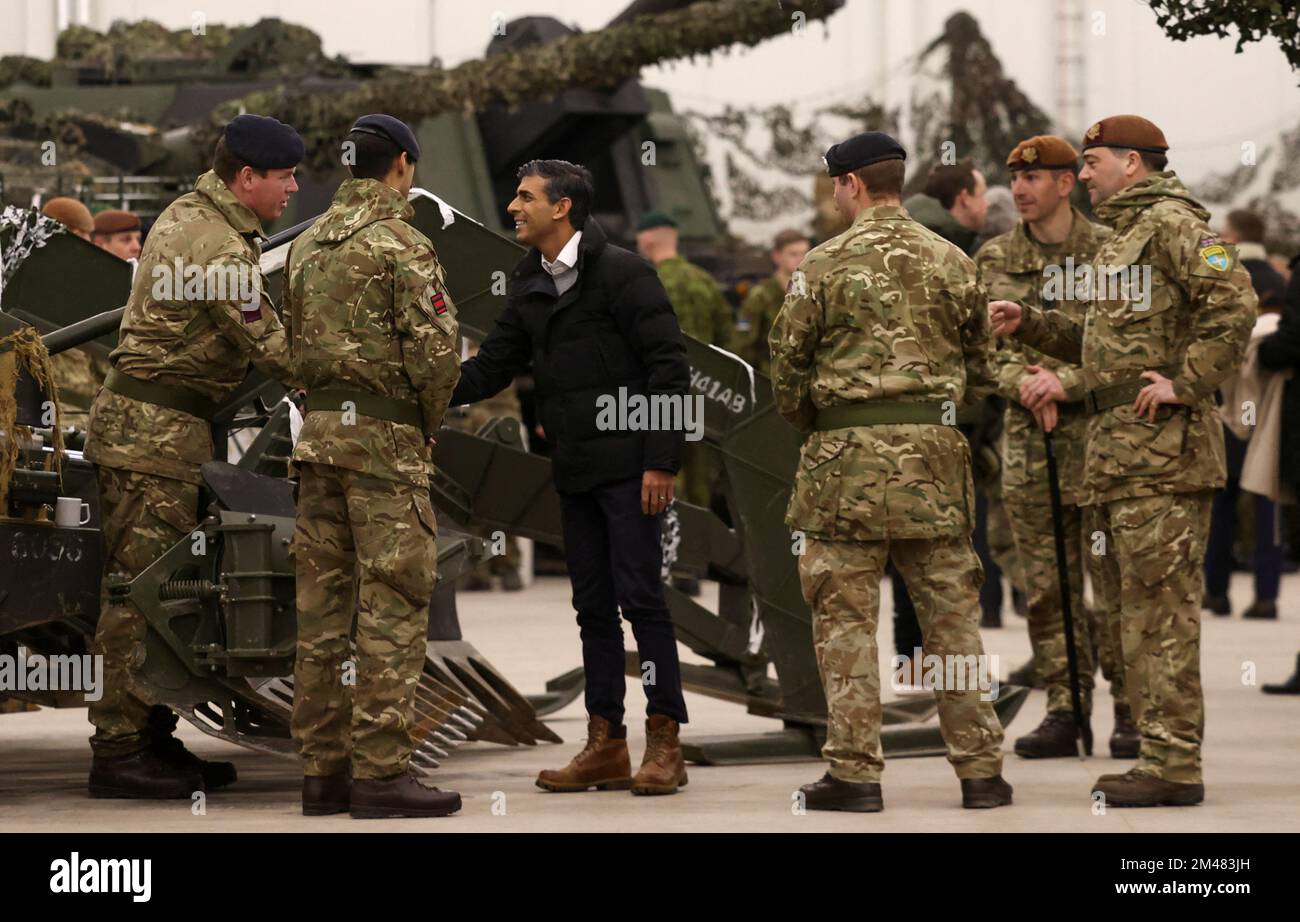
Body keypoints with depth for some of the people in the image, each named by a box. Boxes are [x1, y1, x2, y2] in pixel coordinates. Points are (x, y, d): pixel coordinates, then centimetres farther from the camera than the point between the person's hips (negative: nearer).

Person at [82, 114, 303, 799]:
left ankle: (152, 739, 15)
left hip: (137, 417, 10)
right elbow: (271, 349, -15)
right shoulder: (223, 251, -18)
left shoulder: (185, 213, 14)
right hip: (157, 430, -10)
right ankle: (118, 752, -8)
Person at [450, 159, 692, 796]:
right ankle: (606, 746, 13)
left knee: (639, 595, -7)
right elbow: (494, 364, 15)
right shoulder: (529, 284, 12)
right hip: (574, 472, 8)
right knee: (592, 604, 9)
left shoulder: (621, 272, -10)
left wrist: (661, 461, -17)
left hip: (626, 465, -7)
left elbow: (669, 367, -13)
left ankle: (664, 743, -2)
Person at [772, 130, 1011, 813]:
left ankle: (854, 772, 0)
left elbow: (787, 360, 0)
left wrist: (807, 423, 17)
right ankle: (979, 767, 8)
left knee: (845, 615, 2)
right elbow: (979, 362, 12)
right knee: (951, 613, 7)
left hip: (848, 450, -3)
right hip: (935, 450, 3)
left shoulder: (825, 264, -4)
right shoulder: (951, 262, 7)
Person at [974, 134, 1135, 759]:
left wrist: (1066, 379, -15)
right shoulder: (993, 260, 11)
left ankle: (1130, 708, 3)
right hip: (1028, 437, 3)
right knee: (1047, 585, 4)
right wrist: (1021, 380, -10)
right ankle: (1065, 708, 10)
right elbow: (984, 344, 9)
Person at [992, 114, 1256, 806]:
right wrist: (1029, 326, 22)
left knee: (1161, 606, -10)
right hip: (1116, 445, 11)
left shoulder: (1171, 223, -9)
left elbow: (1233, 302, -21)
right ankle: (1162, 754, 16)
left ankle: (1174, 764, -10)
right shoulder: (1121, 235, 23)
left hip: (1162, 443, -11)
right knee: (1133, 610, 12)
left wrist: (1185, 383, -21)